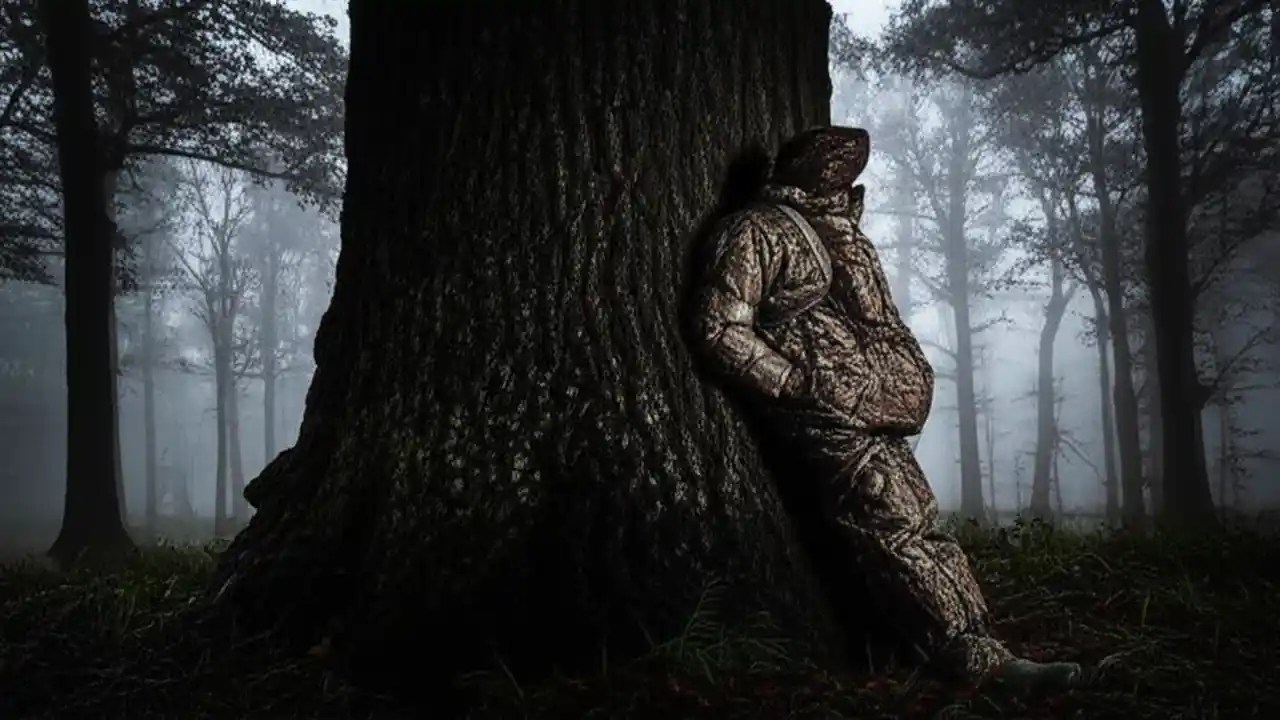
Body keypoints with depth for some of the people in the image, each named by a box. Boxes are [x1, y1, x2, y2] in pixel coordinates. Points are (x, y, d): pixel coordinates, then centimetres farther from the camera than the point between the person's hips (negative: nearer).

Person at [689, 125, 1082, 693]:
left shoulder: (837, 230, 22)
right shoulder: (757, 230, -5)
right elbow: (719, 328, -12)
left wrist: (903, 381, 16)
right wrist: (798, 382, -14)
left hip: (873, 406, 9)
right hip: (829, 411, -9)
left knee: (915, 521, 9)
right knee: (900, 529, -11)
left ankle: (972, 649, 15)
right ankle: (979, 659, -9)